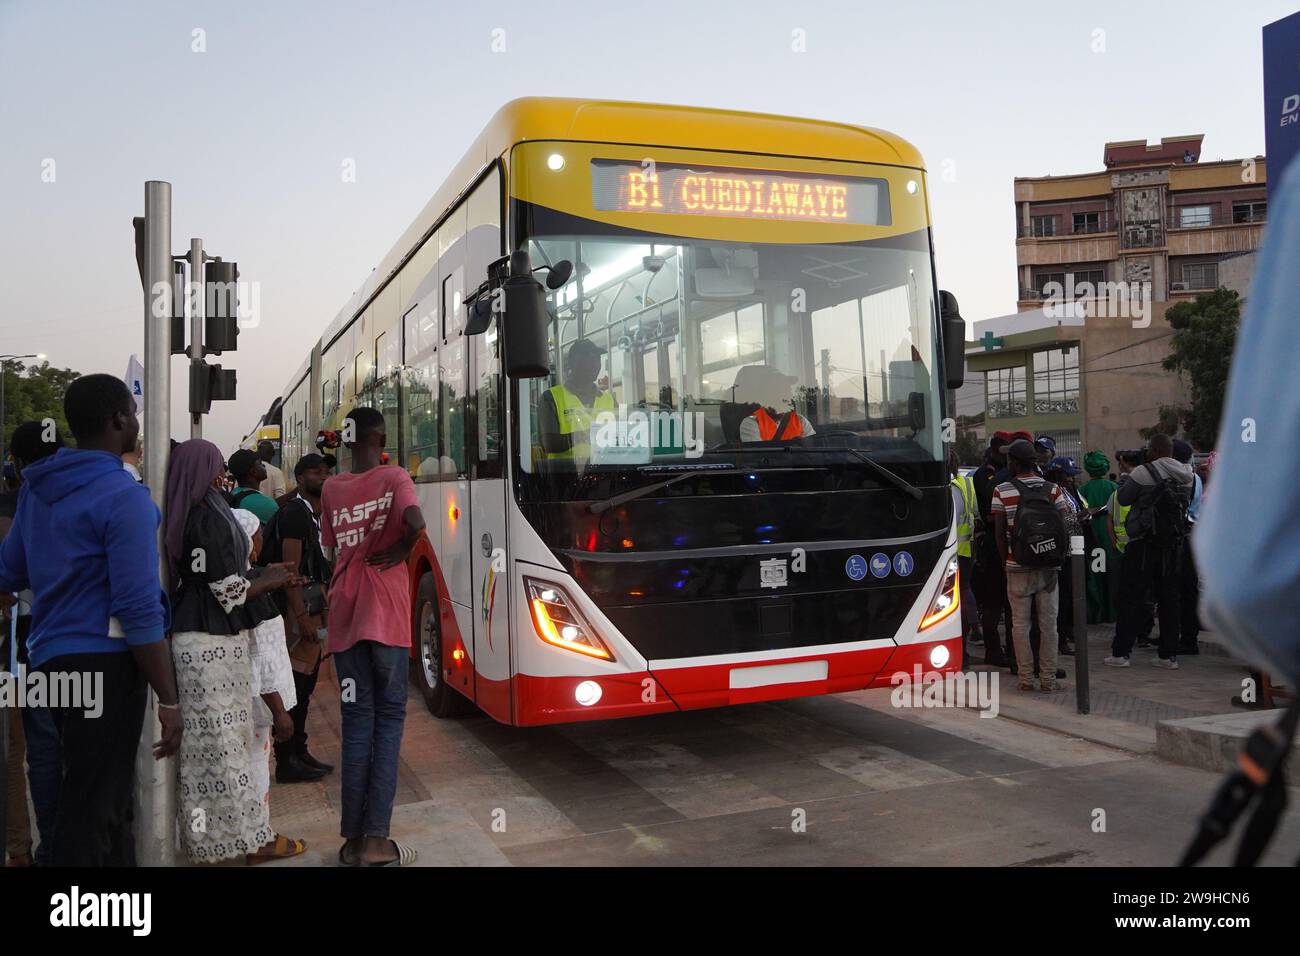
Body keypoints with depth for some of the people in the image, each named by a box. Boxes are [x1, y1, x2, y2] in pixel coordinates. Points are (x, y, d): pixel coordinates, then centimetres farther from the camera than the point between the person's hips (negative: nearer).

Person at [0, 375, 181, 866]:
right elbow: (138, 609, -20)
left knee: (100, 795, 21)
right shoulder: (124, 495, -16)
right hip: (104, 662, -8)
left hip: (52, 657, 9)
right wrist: (168, 700, -16)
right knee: (92, 809, 0)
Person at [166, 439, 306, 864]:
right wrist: (270, 580, 0)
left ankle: (212, 833, 21)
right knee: (224, 740, -2)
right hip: (213, 642, -9)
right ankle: (251, 838, 7)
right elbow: (229, 590, -15)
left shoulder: (189, 515, 12)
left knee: (209, 741, 13)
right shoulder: (210, 519, -15)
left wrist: (259, 573, 14)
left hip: (197, 638, 9)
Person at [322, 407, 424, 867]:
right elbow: (415, 523, -23)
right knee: (388, 719, 4)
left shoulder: (331, 488, 7)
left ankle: (353, 838, 9)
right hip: (386, 617, -3)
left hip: (345, 619, 4)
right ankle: (376, 839, 1)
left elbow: (333, 545, 12)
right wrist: (399, 551, -6)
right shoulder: (393, 477, -5)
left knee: (356, 722, 8)